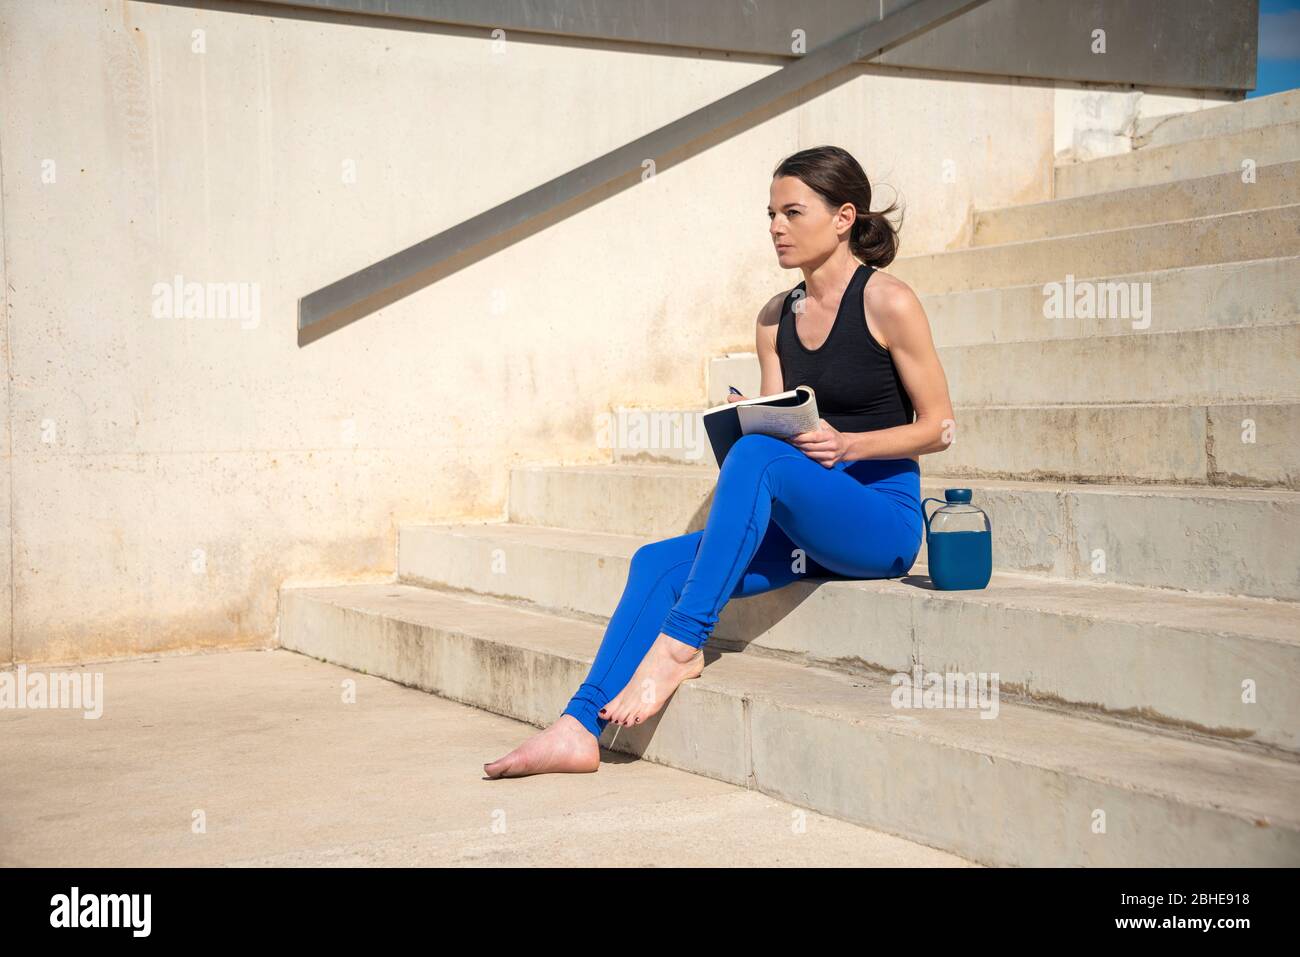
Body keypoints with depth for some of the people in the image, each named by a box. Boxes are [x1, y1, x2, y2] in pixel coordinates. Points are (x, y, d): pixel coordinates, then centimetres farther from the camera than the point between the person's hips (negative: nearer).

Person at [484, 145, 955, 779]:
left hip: (883, 519, -6)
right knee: (658, 562, -15)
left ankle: (679, 643, -29)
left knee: (757, 456, -33)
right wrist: (739, 425, -9)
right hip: (801, 525, 6)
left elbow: (939, 425, -6)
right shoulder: (775, 317, 13)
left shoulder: (888, 302, -5)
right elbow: (776, 428, 14)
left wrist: (845, 445, -19)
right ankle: (580, 728, -19)